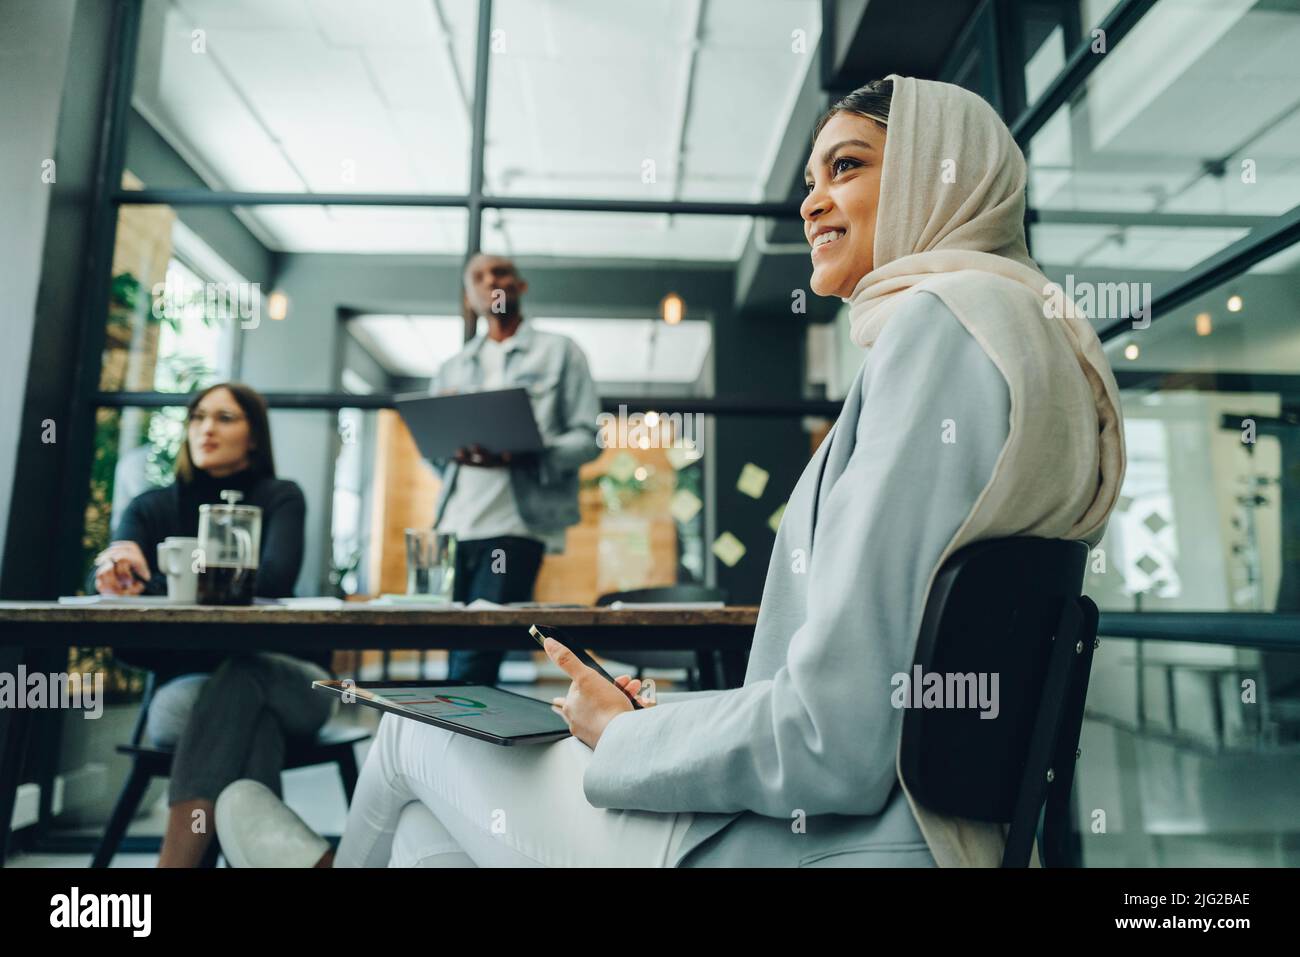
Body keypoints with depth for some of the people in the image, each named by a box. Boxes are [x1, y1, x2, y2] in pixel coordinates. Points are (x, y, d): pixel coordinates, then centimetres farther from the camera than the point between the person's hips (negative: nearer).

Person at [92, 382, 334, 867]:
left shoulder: (280, 498, 1)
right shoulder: (152, 508, 8)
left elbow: (274, 578, -19)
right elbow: (105, 579, -11)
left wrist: (147, 580, -28)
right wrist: (117, 571, -36)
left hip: (288, 683, -1)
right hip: (186, 687, 1)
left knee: (240, 680, -37)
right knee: (252, 721, -35)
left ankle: (174, 860, -41)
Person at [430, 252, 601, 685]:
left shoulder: (559, 352, 9)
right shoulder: (452, 369, 21)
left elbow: (588, 437, -1)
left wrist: (522, 455, -18)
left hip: (516, 524, -4)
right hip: (454, 524, 5)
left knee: (474, 661, -10)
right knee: (459, 659, 7)